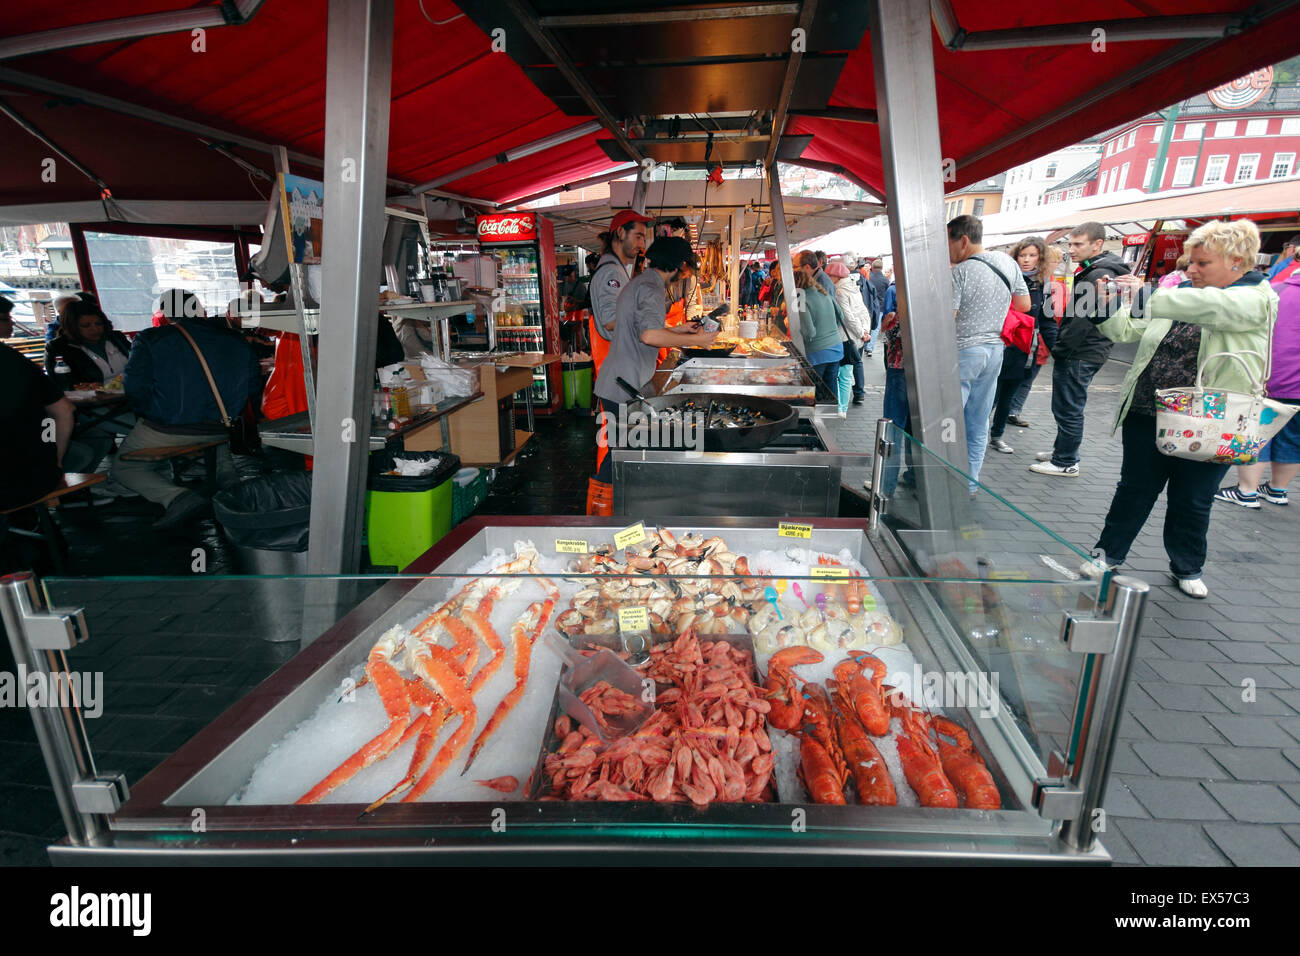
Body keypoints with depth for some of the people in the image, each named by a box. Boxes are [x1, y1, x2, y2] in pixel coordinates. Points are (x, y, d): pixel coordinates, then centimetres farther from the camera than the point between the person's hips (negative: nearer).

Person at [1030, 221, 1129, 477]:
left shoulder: (1099, 275, -17)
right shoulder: (1090, 271, 16)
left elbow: (1083, 320, -24)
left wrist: (1059, 351, -23)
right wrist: (1059, 348, 16)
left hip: (1080, 356, -10)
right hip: (1082, 353, 10)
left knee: (1068, 409, -2)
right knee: (1068, 408, 19)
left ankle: (1065, 463, 7)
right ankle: (1063, 451, 31)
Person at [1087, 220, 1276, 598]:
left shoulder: (1258, 299, -8)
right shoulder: (1181, 295, 9)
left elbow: (1216, 306, -30)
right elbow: (1128, 329, 5)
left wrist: (1146, 297, -38)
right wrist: (1105, 310, -15)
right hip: (1146, 415, 3)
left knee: (1192, 502, 11)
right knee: (1134, 490, 11)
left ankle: (1187, 568, 32)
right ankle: (1109, 554, 25)